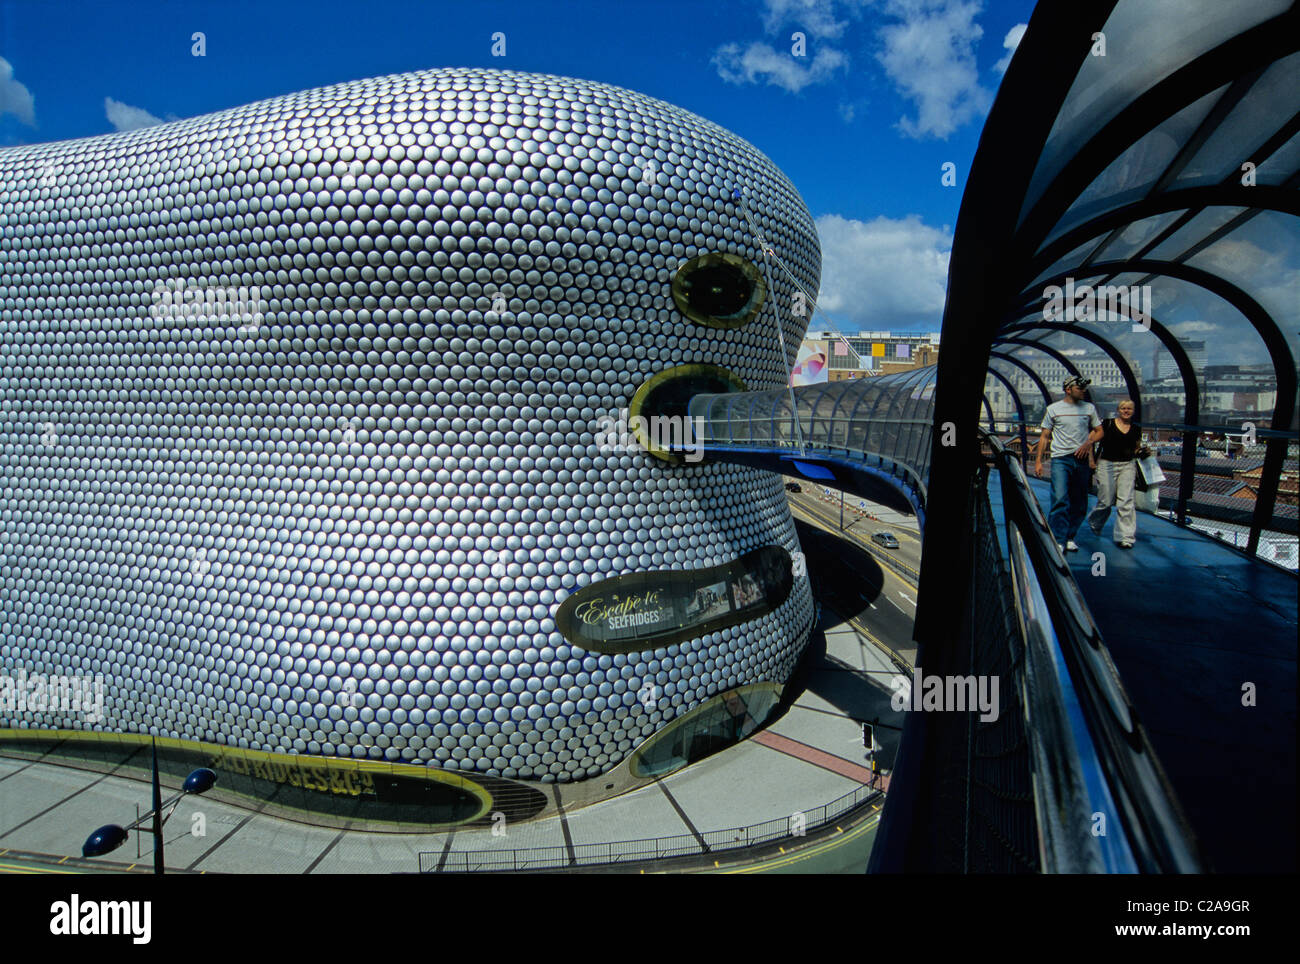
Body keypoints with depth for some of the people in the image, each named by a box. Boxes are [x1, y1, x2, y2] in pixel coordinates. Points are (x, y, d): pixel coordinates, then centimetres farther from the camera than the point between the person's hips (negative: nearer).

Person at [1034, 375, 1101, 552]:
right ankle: (1058, 540, -14)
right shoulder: (1054, 409, 5)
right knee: (1060, 498, -15)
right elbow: (1045, 436, 7)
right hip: (1060, 459, -3)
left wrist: (1088, 443, -6)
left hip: (1082, 459, 3)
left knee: (1079, 502, 6)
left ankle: (1070, 537, 17)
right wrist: (1038, 460, 1)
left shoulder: (1089, 408, 12)